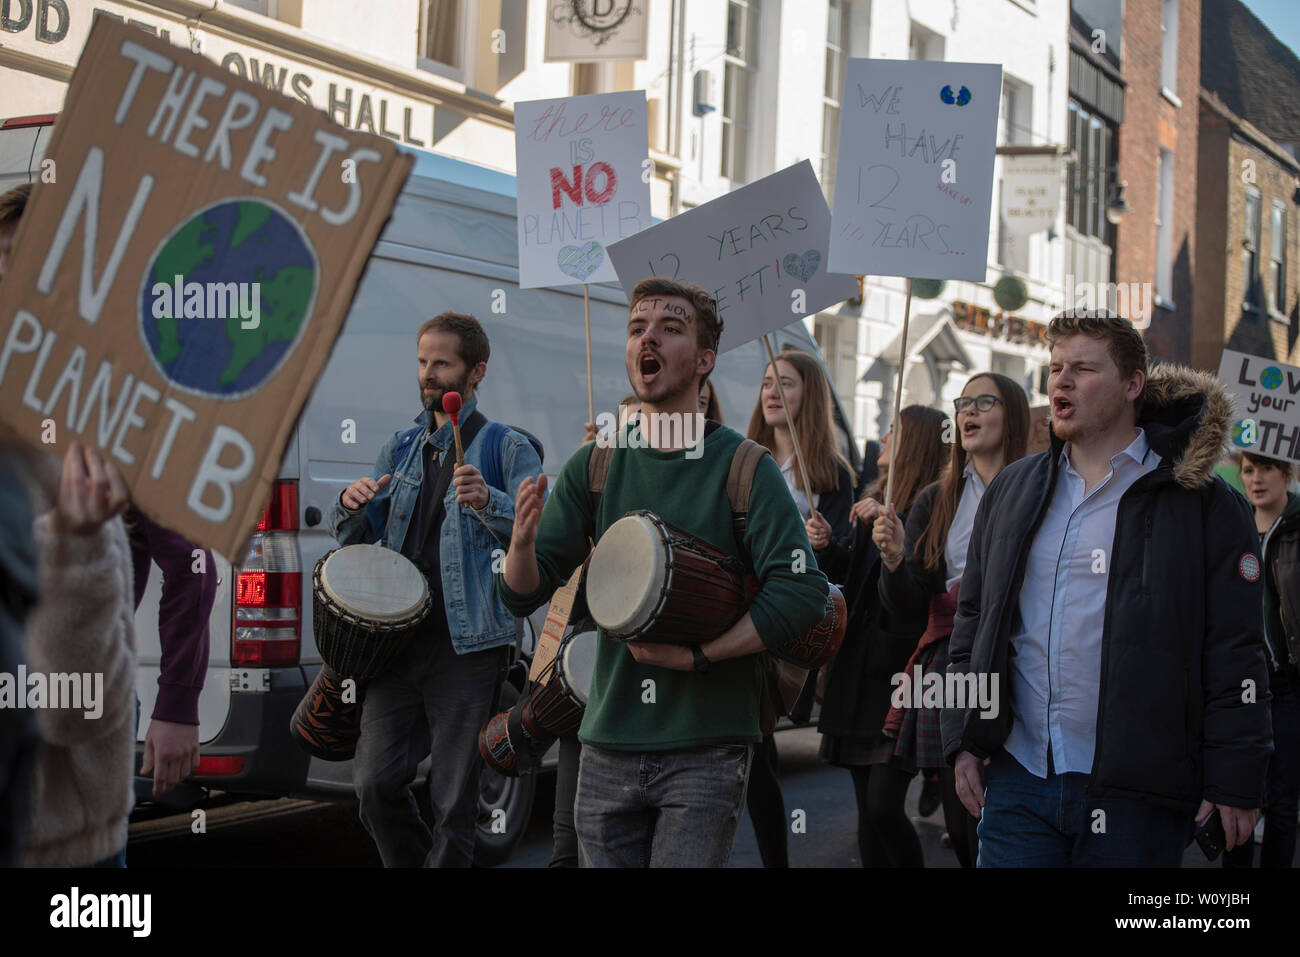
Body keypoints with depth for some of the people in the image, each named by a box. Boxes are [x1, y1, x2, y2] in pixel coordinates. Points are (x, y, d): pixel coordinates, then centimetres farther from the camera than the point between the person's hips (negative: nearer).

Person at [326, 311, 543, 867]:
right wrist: (352, 505, -3)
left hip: (466, 644, -4)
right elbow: (351, 540, 21)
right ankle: (411, 862, 23)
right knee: (375, 782, 0)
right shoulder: (400, 449, 20)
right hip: (396, 638, 5)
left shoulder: (506, 448, 4)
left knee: (453, 801, -3)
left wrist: (488, 502, -30)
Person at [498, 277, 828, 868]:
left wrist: (696, 656, -17)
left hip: (706, 752, -3)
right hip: (609, 745, 4)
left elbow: (803, 593, -13)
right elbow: (523, 594, 3)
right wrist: (522, 540, -18)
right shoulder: (595, 465, 7)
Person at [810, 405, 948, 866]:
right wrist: (826, 545, 4)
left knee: (883, 805, -11)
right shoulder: (875, 500, 15)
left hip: (903, 671, -8)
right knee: (868, 810, 11)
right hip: (860, 667, 8)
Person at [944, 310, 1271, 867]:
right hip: (1019, 780, 4)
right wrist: (965, 740, 10)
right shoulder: (1012, 492, 14)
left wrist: (1233, 782, -8)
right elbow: (973, 623, 18)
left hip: (1136, 796, -4)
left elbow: (1235, 654, -4)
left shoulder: (1201, 503, -2)